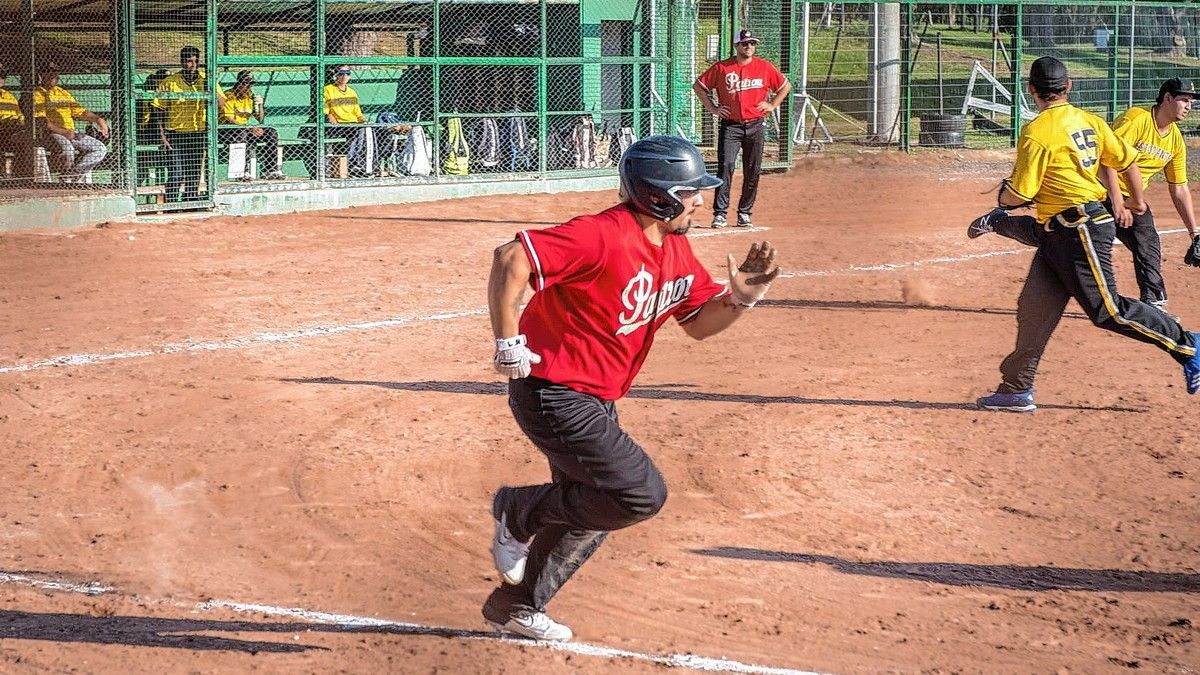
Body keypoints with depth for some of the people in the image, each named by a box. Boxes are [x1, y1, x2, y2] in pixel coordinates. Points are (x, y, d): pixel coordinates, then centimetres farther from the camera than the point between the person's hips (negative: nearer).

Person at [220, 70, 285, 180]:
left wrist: (260, 105, -8)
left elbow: (260, 120, 11)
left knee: (271, 132, -6)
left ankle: (273, 169, -11)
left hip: (245, 129, 7)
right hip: (226, 131, -7)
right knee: (241, 133, -40)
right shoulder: (229, 96, -12)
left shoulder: (251, 97, 10)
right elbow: (229, 120, -21)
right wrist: (249, 129, -29)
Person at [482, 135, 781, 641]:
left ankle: (516, 606, 36)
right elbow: (510, 258, -30)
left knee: (589, 510, 19)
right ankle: (519, 511, 3)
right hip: (553, 394, -10)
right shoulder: (604, 237, -24)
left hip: (598, 402, 10)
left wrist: (740, 298, -7)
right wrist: (508, 344, -27)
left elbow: (699, 322, 14)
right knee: (643, 494, -14)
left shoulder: (676, 249, 5)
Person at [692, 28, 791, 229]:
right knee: (726, 166, -13)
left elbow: (785, 86, 16)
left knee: (753, 171, 5)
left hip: (756, 125, 2)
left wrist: (772, 105, 6)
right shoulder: (721, 68, -2)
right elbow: (698, 86, 6)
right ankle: (720, 213, -13)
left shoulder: (765, 67, 3)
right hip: (730, 125, -2)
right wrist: (712, 108, 1)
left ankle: (745, 213, 16)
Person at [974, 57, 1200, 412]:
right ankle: (1016, 390, 9)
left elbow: (1018, 195, -14)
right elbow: (1128, 160, 12)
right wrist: (1137, 201, 31)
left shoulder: (1036, 133, -16)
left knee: (1108, 311, -4)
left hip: (1080, 232, -9)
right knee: (1034, 308, 7)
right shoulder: (1089, 121, 7)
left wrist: (1002, 198, 10)